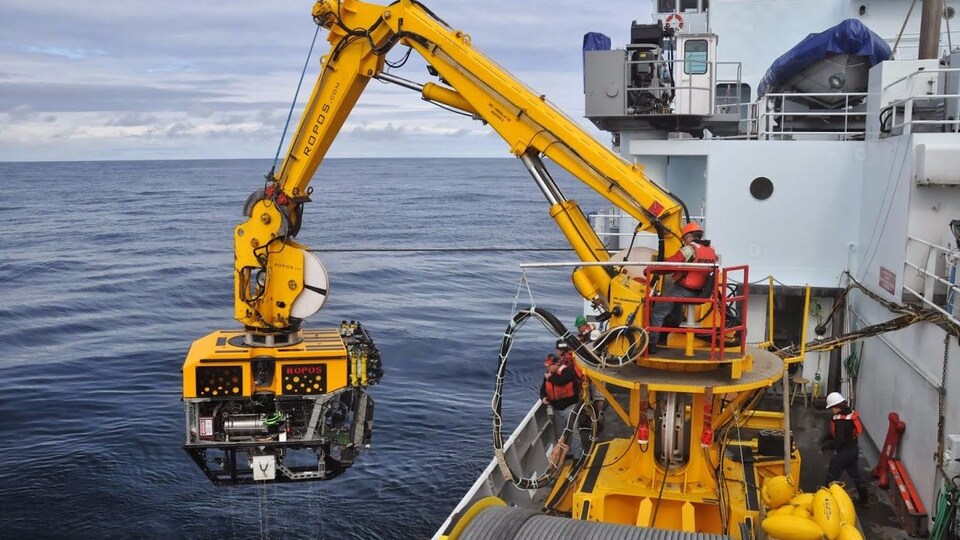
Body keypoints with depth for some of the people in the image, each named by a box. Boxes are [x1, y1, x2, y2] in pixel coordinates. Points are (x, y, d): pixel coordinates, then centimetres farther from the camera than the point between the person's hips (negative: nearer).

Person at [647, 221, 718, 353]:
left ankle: (652, 343, -4)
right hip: (698, 292, 8)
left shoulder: (689, 249, -16)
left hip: (682, 290, -8)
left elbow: (668, 265, -16)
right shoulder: (711, 250, 5)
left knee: (657, 313, 0)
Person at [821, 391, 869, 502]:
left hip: (844, 452, -9)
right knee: (855, 474, 21)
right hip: (854, 450, 9)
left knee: (832, 476, 6)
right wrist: (825, 438, 4)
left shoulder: (840, 420, -28)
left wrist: (825, 446, -13)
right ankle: (863, 498, 30)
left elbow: (838, 441, -27)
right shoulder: (851, 413, 1)